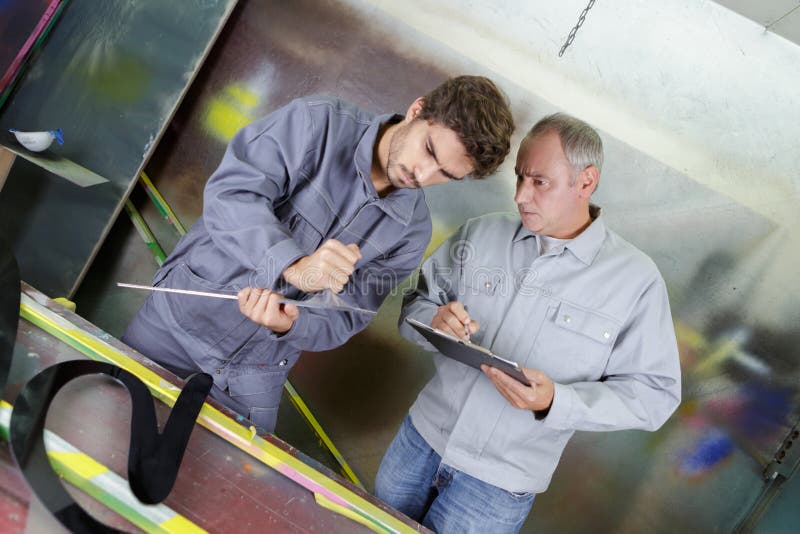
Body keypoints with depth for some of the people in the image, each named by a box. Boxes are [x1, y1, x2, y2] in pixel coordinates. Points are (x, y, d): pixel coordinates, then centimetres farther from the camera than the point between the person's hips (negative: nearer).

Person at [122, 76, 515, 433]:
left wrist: (290, 325, -27)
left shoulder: (412, 232, -6)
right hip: (184, 313, -2)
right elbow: (229, 193, -25)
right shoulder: (317, 123, -15)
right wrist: (293, 266, -41)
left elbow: (344, 319, -5)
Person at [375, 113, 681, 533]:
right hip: (420, 439, 4)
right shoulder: (479, 234, -2)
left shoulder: (636, 279, -11)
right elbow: (415, 304, 5)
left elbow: (653, 393, -10)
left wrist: (554, 402, -25)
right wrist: (434, 322, -20)